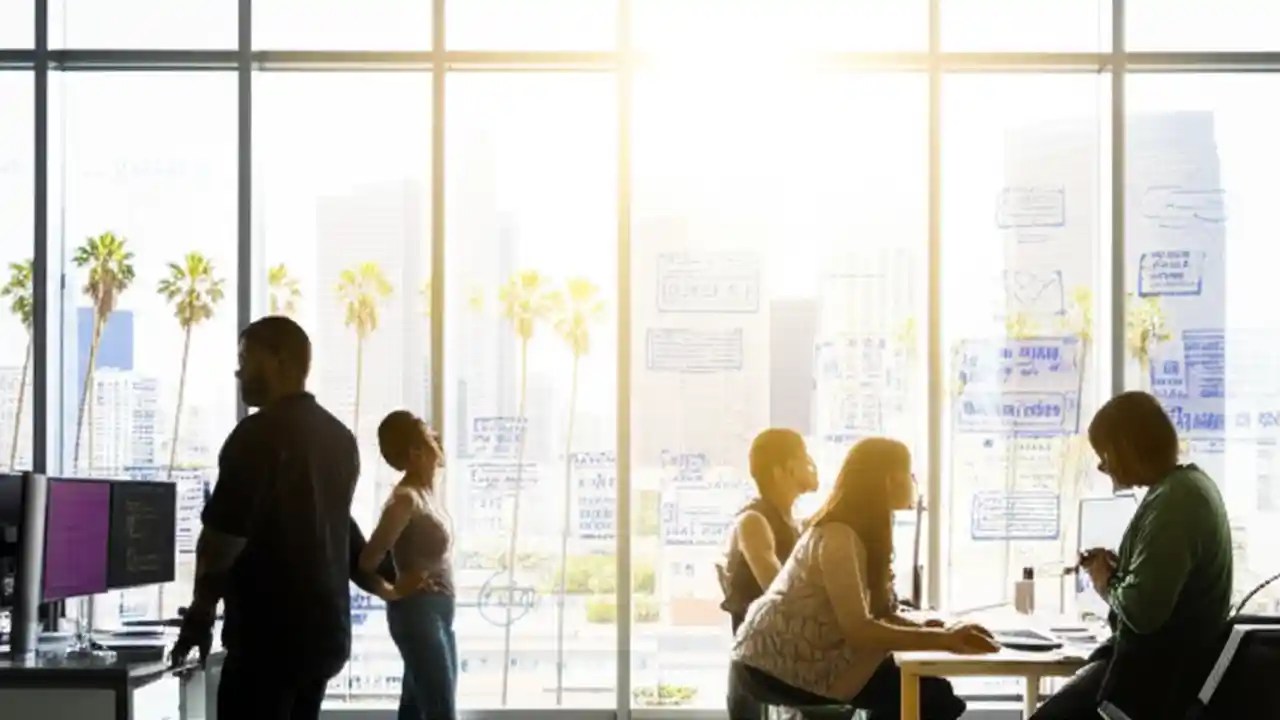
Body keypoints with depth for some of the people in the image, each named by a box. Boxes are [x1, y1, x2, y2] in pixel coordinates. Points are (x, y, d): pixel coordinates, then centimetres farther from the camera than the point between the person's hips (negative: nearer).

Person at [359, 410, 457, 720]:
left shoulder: (427, 490, 9)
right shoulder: (407, 498, -19)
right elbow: (369, 557, -22)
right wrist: (390, 591, -7)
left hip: (435, 611, 9)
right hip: (417, 612, -9)